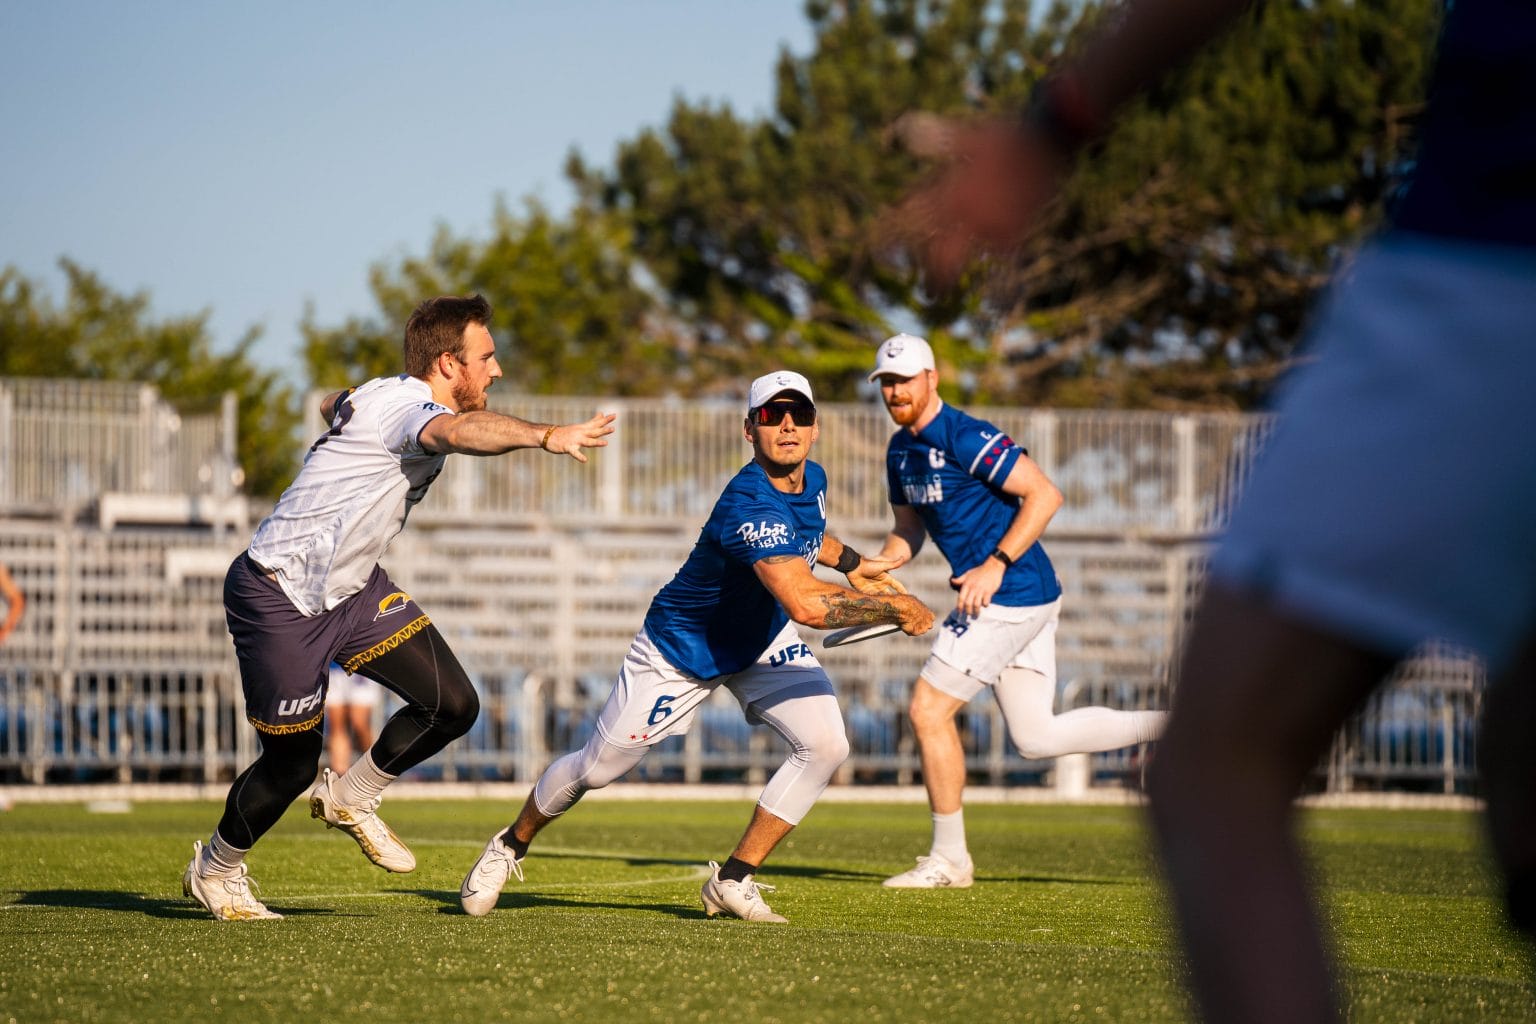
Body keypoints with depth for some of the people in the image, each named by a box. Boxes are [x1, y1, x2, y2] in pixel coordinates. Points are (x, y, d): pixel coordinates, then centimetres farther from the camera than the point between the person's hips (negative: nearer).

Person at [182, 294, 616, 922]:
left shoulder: (387, 396, 3)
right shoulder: (407, 405, -25)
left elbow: (333, 405, 28)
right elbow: (459, 431, -50)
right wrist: (544, 436, -66)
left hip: (349, 587, 9)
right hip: (280, 599, -9)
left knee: (452, 705, -4)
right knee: (291, 765, 3)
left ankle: (350, 798, 19)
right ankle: (214, 871, 29)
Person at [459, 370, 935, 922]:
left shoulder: (813, 479, -10)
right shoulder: (748, 506, -39)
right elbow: (806, 605, -50)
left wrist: (850, 562, 10)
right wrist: (895, 608, -40)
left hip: (762, 638, 7)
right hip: (682, 648, -7)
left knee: (826, 744, -15)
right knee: (597, 766, 4)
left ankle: (733, 880, -3)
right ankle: (511, 845, 34)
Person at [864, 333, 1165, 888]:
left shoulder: (966, 437, -16)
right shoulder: (901, 450, 13)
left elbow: (1045, 494, -20)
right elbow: (908, 530, 23)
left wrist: (997, 564, -24)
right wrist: (876, 566, 2)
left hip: (1012, 595, -10)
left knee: (928, 710, -6)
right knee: (1036, 736, 10)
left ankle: (948, 860, 4)